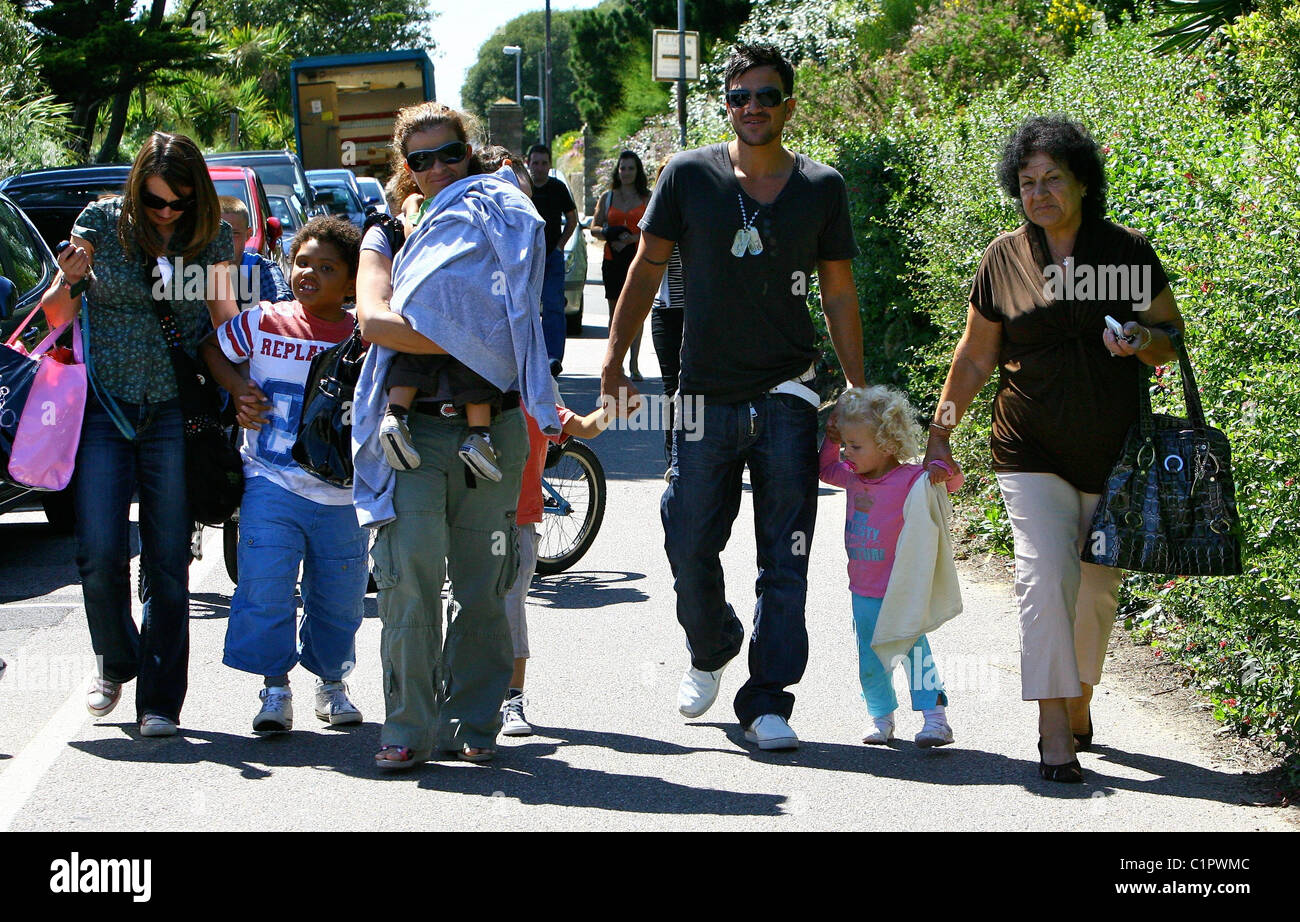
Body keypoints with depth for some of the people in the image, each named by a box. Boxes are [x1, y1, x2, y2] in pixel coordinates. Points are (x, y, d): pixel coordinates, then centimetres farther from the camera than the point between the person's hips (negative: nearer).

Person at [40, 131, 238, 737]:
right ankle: (115, 664, 22)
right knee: (100, 556, -7)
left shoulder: (212, 237, 2)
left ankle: (160, 701, 9)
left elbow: (225, 322, 11)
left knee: (168, 562, 0)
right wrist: (67, 282, -17)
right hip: (104, 410, 0)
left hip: (175, 414, 0)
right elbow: (55, 319, 6)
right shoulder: (101, 222, -1)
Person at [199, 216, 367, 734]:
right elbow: (212, 349, 14)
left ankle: (331, 682, 29)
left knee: (338, 597, 8)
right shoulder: (262, 323, 1)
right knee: (266, 587, -11)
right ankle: (275, 690, 0)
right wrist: (238, 390, -1)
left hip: (342, 493, 1)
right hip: (271, 483, -1)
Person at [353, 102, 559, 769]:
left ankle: (472, 721, 12)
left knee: (484, 582, 1)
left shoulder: (500, 226, 12)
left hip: (493, 424, 0)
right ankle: (409, 726, -11)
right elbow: (374, 321, 3)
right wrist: (473, 343, -4)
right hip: (413, 425, 0)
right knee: (411, 564, -16)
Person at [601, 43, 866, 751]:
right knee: (690, 547, 5)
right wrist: (615, 361, 0)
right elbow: (646, 269, 6)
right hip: (704, 396, 0)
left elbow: (839, 295, 9)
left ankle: (767, 700, 6)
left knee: (784, 562, -2)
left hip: (786, 398, 0)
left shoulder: (822, 187, 3)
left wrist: (860, 393, 7)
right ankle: (710, 651, 34)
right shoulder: (690, 176, 1)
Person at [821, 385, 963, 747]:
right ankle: (881, 717, 25)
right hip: (863, 592, 7)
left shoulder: (911, 480, -15)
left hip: (901, 594, -6)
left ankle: (935, 717, -9)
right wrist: (830, 440, 8)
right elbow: (826, 469, 24)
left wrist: (941, 470, -35)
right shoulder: (853, 476, 5)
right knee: (870, 662, 12)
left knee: (913, 650, -10)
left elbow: (955, 480, -13)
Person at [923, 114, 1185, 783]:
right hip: (1031, 449, -1)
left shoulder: (1126, 252, 0)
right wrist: (941, 434, 10)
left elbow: (1172, 334, 8)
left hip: (1113, 451, 1)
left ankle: (1079, 703, 32)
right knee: (1046, 577, -16)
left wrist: (1144, 342, -15)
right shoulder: (1005, 259, 1)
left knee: (1096, 588, 9)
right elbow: (975, 357, 10)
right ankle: (1054, 731, -15)